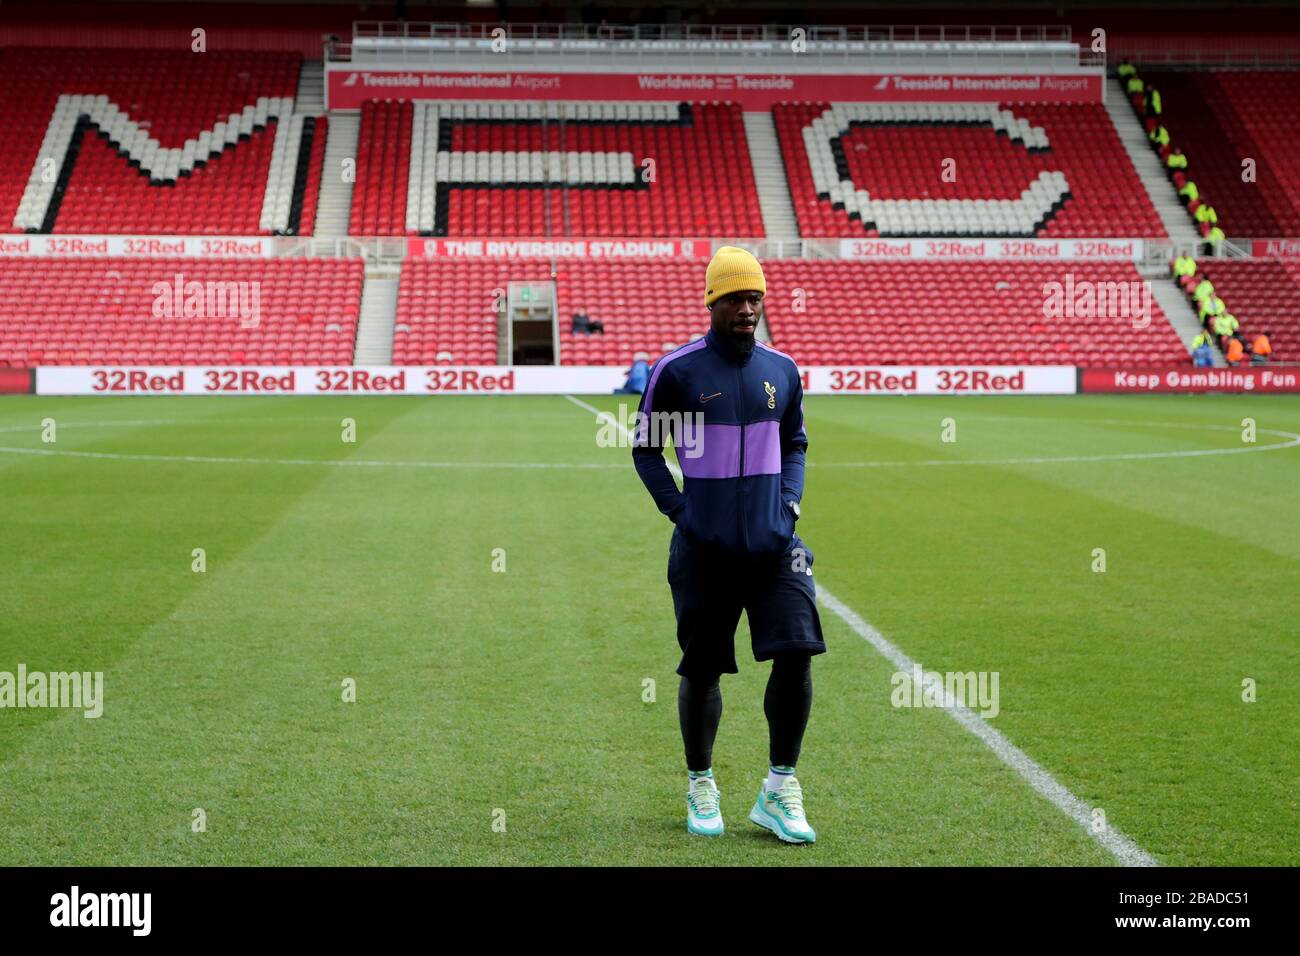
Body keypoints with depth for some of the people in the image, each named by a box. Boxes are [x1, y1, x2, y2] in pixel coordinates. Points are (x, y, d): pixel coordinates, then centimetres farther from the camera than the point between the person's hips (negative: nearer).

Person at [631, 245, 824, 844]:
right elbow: (645, 449, 5)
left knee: (796, 654, -8)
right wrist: (678, 509, -4)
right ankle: (701, 788, 25)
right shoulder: (676, 371, -4)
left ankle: (778, 792, 4)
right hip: (704, 548, -3)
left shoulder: (782, 371, 7)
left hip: (774, 544, 3)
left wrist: (789, 503, 6)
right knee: (702, 668, 5)